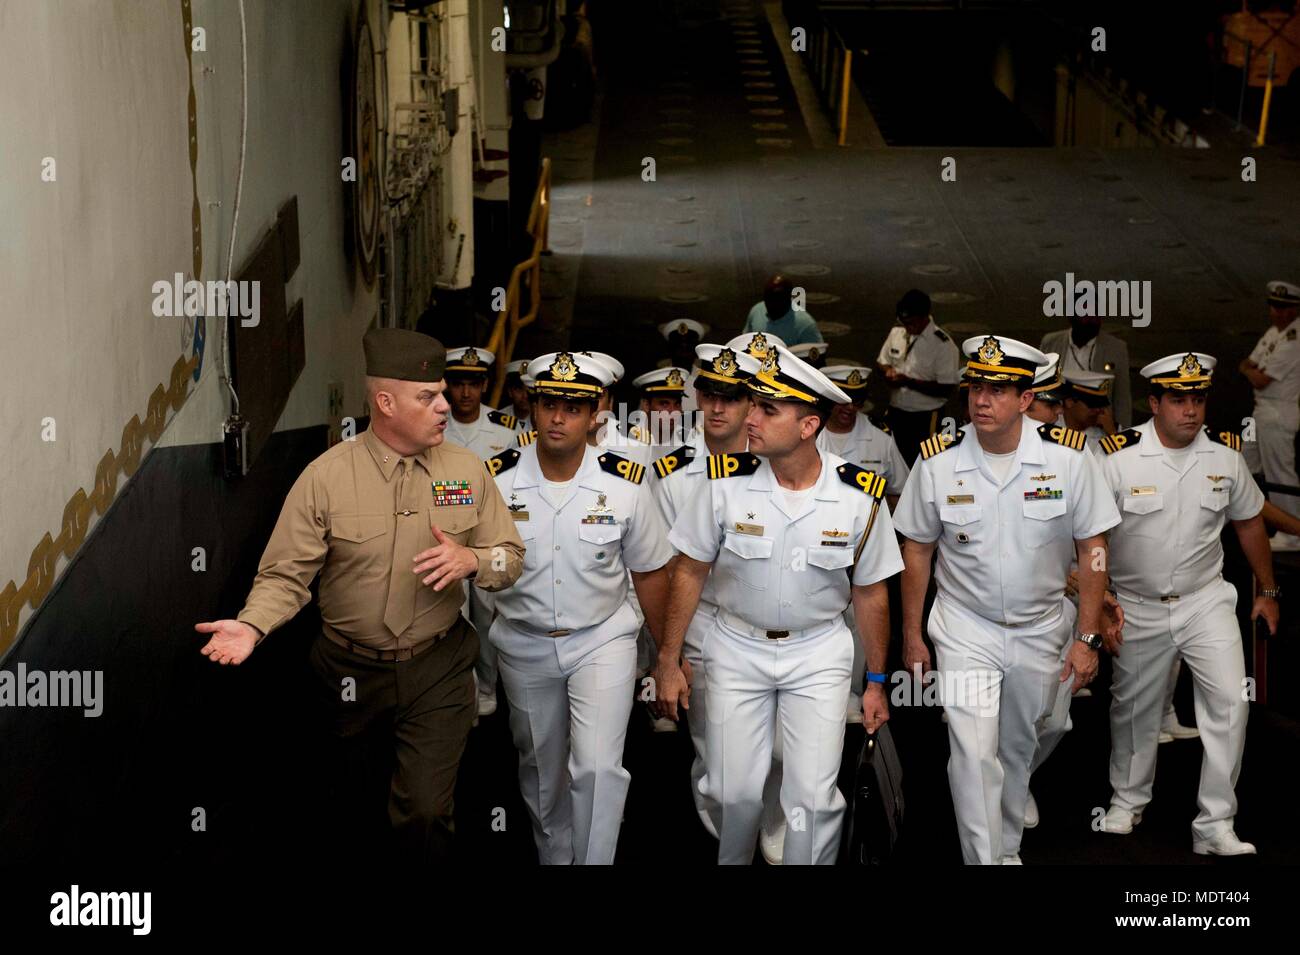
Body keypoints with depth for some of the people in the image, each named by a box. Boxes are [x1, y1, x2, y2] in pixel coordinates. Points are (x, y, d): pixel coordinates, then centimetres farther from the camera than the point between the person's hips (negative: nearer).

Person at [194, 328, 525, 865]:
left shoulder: (467, 471, -2)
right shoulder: (325, 477, -10)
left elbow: (511, 558, 6)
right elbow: (286, 573, -10)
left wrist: (471, 561, -17)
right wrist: (251, 625, -28)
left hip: (438, 670, 0)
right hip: (351, 673, 0)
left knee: (424, 814, -9)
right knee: (353, 807, 17)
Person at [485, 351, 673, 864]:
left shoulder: (625, 483, -11)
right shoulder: (496, 479, -11)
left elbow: (649, 571, 0)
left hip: (601, 642, -2)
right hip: (524, 645, 2)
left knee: (597, 767, -17)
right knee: (542, 773, 17)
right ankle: (553, 859, 38)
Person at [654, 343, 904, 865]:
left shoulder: (860, 497, -12)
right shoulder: (727, 482, -12)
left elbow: (870, 593, 1)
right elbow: (690, 571, -1)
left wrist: (876, 682, 6)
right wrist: (668, 661, 0)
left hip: (818, 652, 0)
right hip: (737, 647, 1)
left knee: (813, 796, -7)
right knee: (735, 791, 2)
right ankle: (732, 861, 31)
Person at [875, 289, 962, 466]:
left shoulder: (942, 344, -17)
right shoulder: (896, 332, 1)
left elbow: (946, 389, -18)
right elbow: (880, 362, 16)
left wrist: (909, 382, -22)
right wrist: (887, 370, -8)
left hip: (924, 418, -6)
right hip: (896, 412, 6)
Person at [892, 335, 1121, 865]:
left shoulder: (1068, 455, -13)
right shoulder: (937, 460, -11)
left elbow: (1092, 548, -6)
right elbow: (917, 548, 0)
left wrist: (1087, 638, -8)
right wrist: (911, 636, 2)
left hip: (1040, 630, 1)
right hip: (965, 627, -1)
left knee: (1018, 750, 16)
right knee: (974, 753, -12)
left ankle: (1007, 849, 36)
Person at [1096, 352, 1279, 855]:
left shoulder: (1225, 454, -4)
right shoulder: (1118, 457, -14)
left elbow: (1248, 522, 11)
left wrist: (1267, 591, 16)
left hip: (1206, 601, 1)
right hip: (1137, 606, -1)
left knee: (1229, 702, -11)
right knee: (1134, 707, 14)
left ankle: (1215, 827, -3)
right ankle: (1128, 801, 38)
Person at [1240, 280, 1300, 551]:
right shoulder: (1274, 331, 10)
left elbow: (1260, 381, -22)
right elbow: (1248, 364, 15)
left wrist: (1248, 369, -1)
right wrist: (1252, 369, -9)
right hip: (1262, 410, 10)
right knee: (1245, 464, 21)